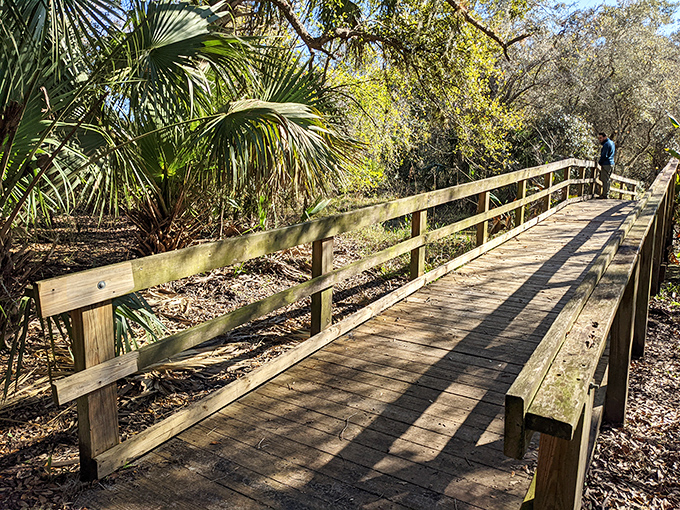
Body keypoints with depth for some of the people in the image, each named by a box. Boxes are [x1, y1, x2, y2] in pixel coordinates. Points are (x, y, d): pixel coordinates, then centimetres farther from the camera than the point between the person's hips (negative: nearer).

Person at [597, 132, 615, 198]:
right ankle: (605, 193, 16)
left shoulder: (606, 144, -14)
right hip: (611, 164, 10)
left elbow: (604, 155, -17)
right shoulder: (611, 142, 17)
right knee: (606, 180, 14)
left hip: (606, 164, -10)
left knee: (605, 180, -9)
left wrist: (600, 162, -3)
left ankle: (604, 194, -9)